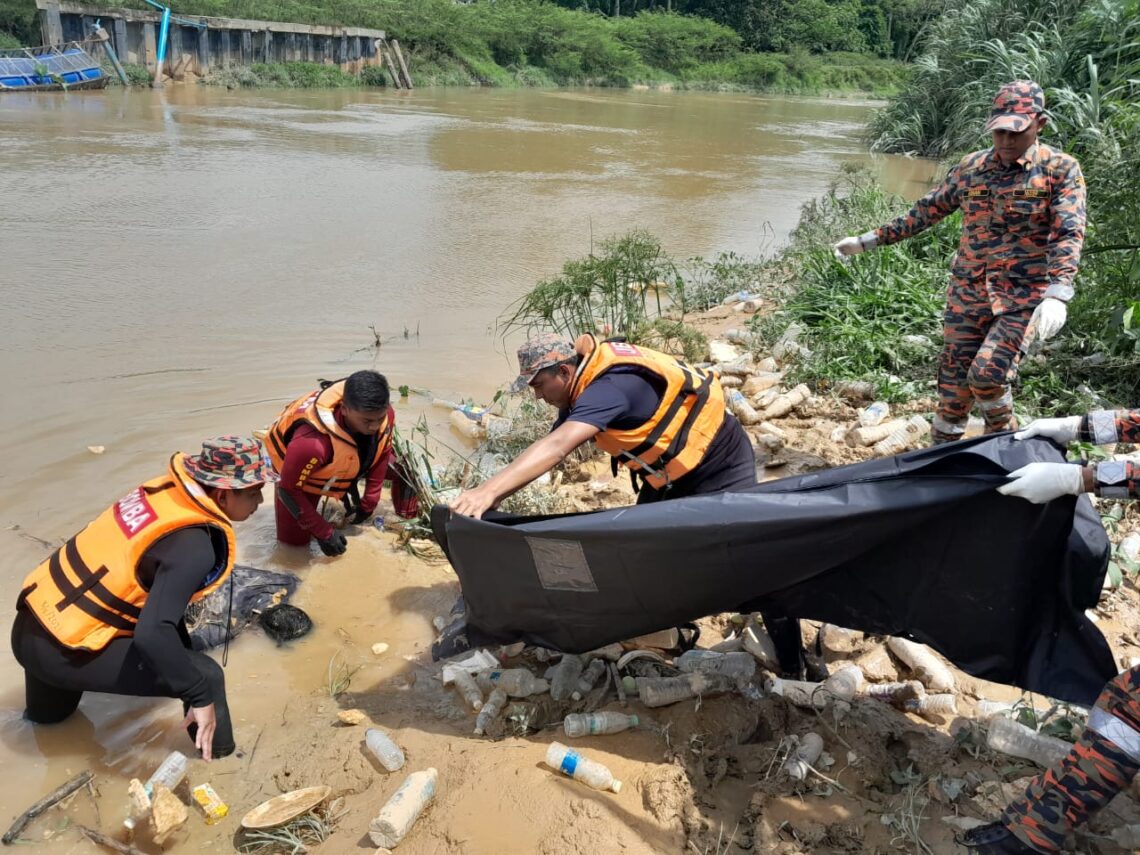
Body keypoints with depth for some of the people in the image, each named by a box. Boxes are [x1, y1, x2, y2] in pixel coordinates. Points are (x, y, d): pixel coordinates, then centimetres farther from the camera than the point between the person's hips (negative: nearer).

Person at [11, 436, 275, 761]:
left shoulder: (167, 489, -2)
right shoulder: (195, 546, -26)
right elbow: (152, 634, -36)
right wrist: (201, 696, -25)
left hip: (31, 623, 9)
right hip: (57, 649, -8)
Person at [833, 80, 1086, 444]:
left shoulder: (1060, 169, -5)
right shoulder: (971, 166, 6)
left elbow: (1069, 235, -15)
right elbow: (926, 210, 14)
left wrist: (1057, 295, -30)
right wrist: (868, 240, 12)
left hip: (1023, 296, -4)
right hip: (968, 292, 4)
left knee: (987, 374, -18)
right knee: (954, 377, 6)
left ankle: (1005, 438, 12)